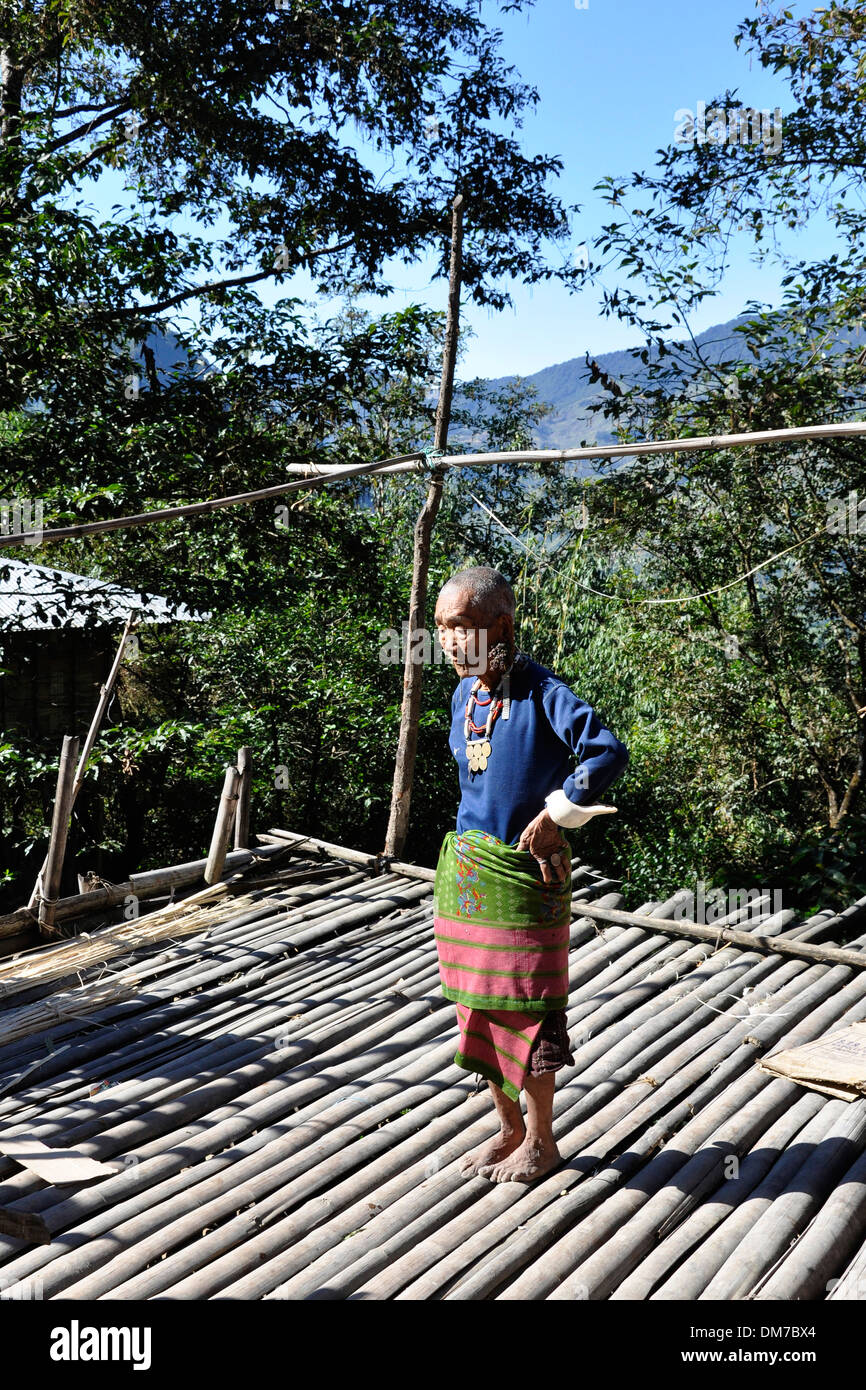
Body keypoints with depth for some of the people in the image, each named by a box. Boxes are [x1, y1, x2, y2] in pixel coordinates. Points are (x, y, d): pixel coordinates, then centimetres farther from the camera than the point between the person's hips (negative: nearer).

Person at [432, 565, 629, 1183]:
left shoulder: (541, 692, -15)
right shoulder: (463, 696, 7)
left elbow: (609, 752, -25)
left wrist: (555, 814, -18)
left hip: (524, 871, -7)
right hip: (465, 866, 7)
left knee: (527, 1006, 4)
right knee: (479, 1002, 13)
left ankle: (541, 1140, 23)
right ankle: (509, 1130, 31)